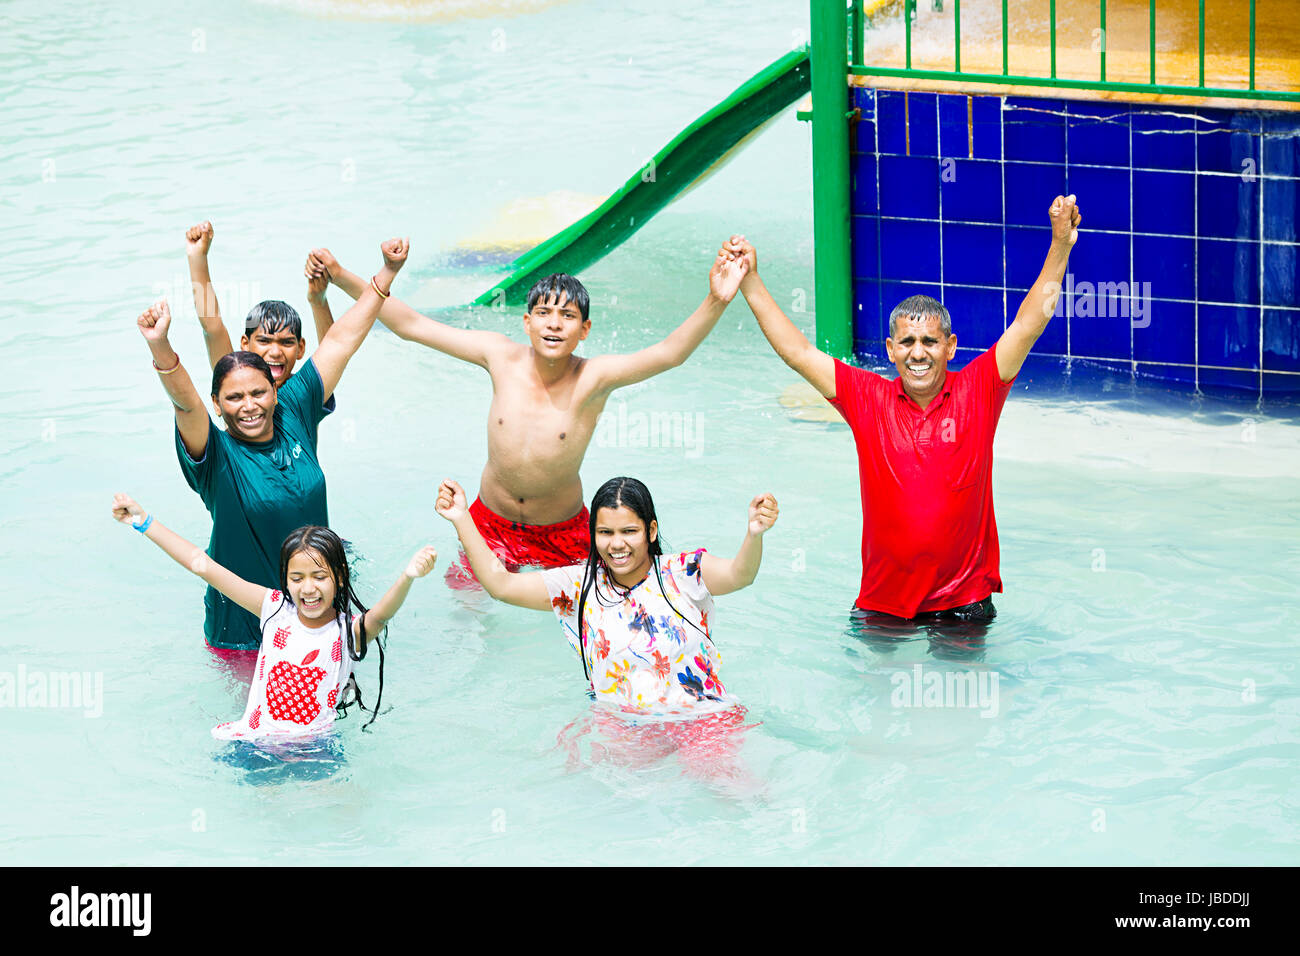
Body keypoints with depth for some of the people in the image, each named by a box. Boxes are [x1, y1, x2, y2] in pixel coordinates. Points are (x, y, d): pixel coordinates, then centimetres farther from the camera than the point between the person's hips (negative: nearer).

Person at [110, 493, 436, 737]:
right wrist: (144, 522, 5)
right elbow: (203, 566, 4)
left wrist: (408, 577, -53)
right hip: (254, 737, 3)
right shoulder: (277, 609, 1)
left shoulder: (349, 632, -7)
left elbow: (380, 616, -31)